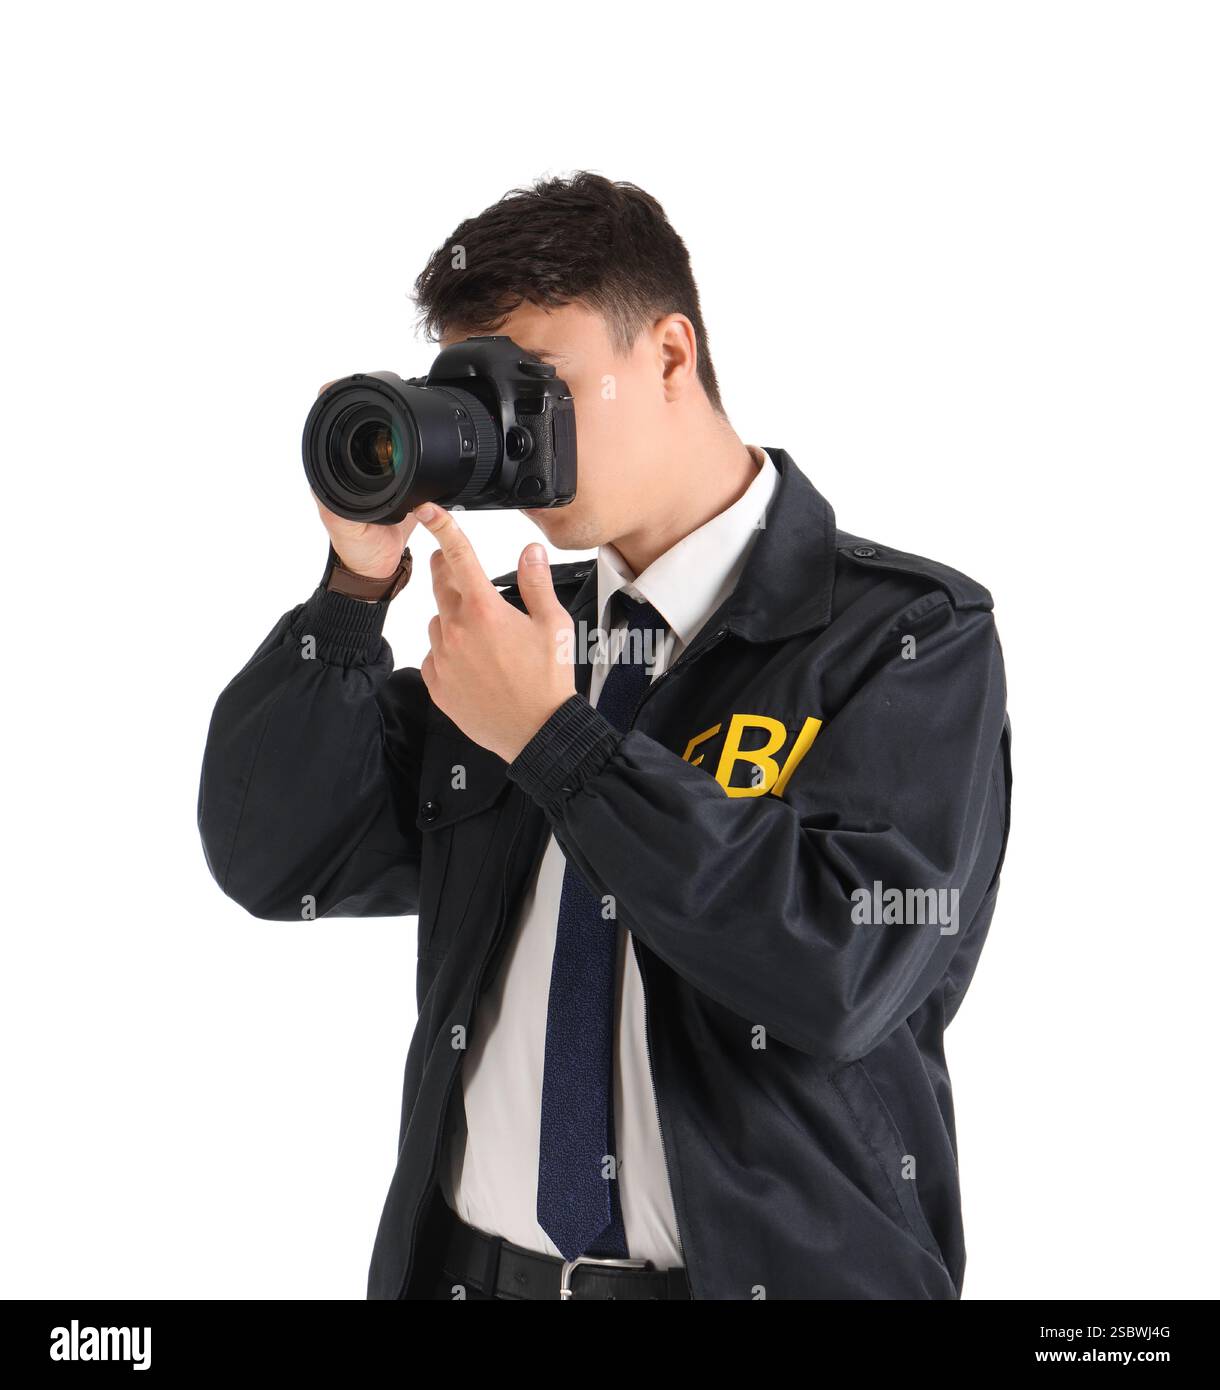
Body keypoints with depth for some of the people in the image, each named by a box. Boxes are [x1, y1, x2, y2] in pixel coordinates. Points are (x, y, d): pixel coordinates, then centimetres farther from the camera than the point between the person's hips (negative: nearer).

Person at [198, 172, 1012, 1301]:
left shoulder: (911, 635, -9)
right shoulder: (516, 635, 5)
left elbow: (846, 970, -22)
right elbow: (277, 863, 3)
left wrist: (553, 734, -19)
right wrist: (359, 587, -8)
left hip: (771, 1268, -4)